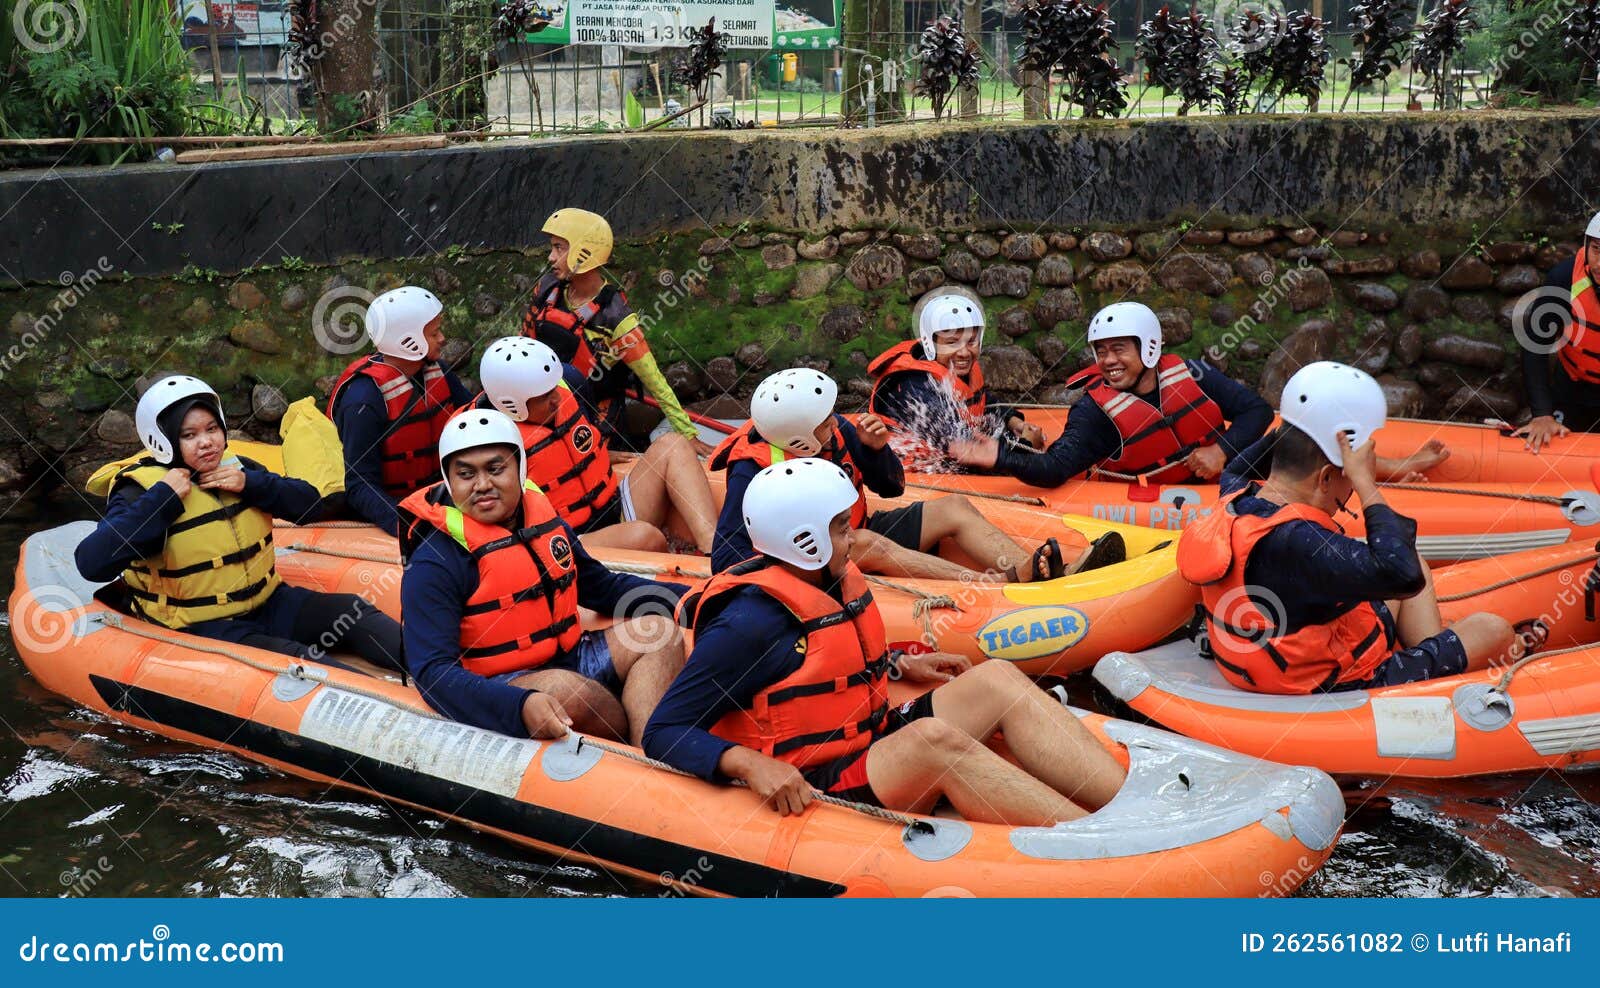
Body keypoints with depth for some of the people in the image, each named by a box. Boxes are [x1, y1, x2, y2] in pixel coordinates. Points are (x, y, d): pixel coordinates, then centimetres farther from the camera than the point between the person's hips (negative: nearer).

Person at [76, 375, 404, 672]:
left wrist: (253, 485, -11)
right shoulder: (141, 491, -12)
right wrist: (161, 500, -26)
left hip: (265, 603, 7)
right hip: (201, 629, -7)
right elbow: (92, 564, -27)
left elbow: (310, 505, 5)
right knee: (299, 659, -29)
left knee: (351, 611, -12)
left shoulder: (238, 469, 5)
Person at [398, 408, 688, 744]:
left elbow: (603, 586, 24)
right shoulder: (434, 562, -15)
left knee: (659, 631, -7)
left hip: (568, 659, 8)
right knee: (569, 690, -36)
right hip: (496, 687, -8)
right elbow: (432, 670, -23)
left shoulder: (545, 519, 8)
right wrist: (519, 705, -39)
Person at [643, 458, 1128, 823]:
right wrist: (751, 764, -35)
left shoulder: (836, 582, 9)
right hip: (812, 790, -9)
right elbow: (664, 734, -20)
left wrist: (900, 665, 19)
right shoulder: (749, 621, -18)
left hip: (873, 746, 10)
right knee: (933, 737, -34)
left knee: (998, 679, -5)